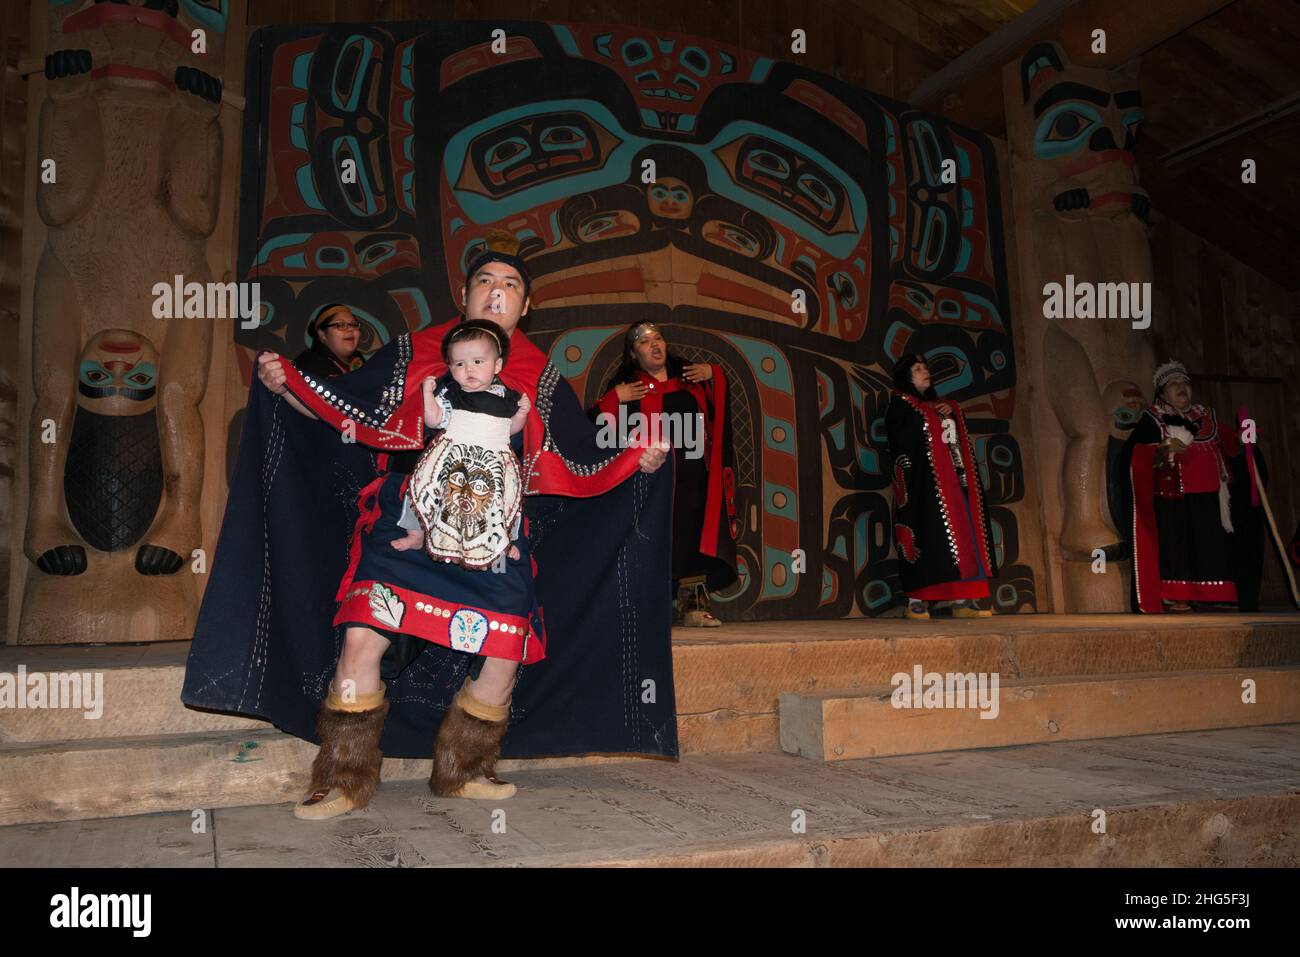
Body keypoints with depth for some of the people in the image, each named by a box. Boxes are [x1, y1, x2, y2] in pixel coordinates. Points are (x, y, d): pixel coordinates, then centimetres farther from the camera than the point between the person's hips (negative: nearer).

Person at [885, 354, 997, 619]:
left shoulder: (942, 405, 27)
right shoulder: (900, 405, 2)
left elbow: (962, 435, 19)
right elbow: (903, 442, -11)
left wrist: (952, 414, 4)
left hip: (955, 480, 7)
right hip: (925, 483, -7)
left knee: (962, 537, 0)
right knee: (928, 536, -12)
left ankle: (962, 600, -1)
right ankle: (917, 602, -8)